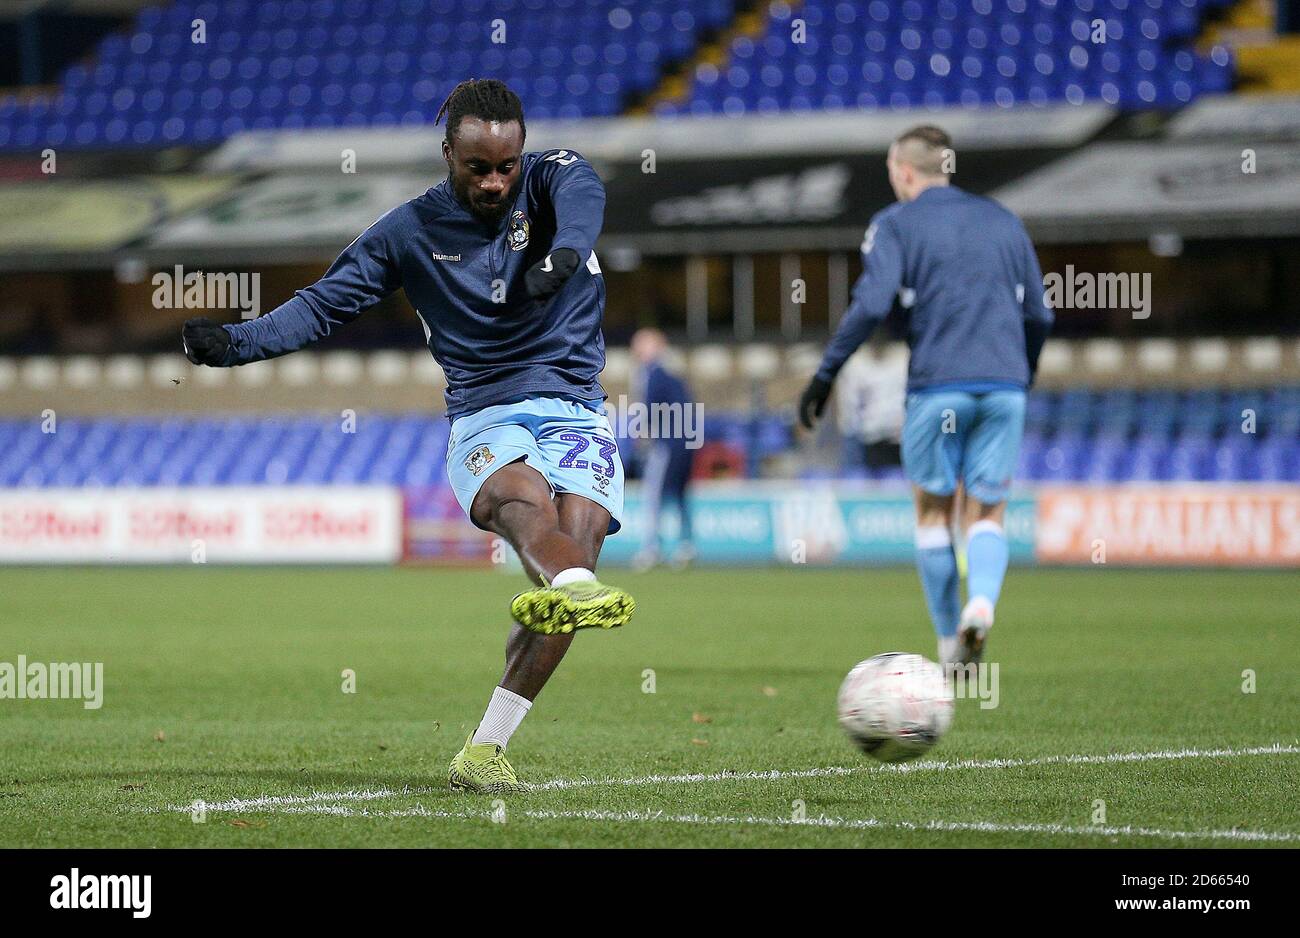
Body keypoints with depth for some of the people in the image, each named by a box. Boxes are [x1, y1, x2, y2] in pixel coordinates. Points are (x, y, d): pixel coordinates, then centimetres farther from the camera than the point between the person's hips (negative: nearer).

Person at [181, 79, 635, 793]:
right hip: (484, 420, -1)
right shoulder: (411, 232, 7)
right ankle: (575, 590, -73)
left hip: (575, 410, 1)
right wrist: (237, 343, -10)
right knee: (525, 498, -35)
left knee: (575, 542, -22)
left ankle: (484, 752, -16)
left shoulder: (550, 178, 4)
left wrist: (565, 251, -45)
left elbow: (581, 192, -21)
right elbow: (324, 304, 7)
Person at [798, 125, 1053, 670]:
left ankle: (950, 645, 10)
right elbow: (1038, 315, 18)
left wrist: (825, 375, -6)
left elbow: (871, 304, -11)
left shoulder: (896, 223, 3)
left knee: (933, 512, 12)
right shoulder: (1003, 221, 17)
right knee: (987, 515, 7)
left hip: (936, 388, -3)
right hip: (1004, 388, 3)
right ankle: (981, 603, -23)